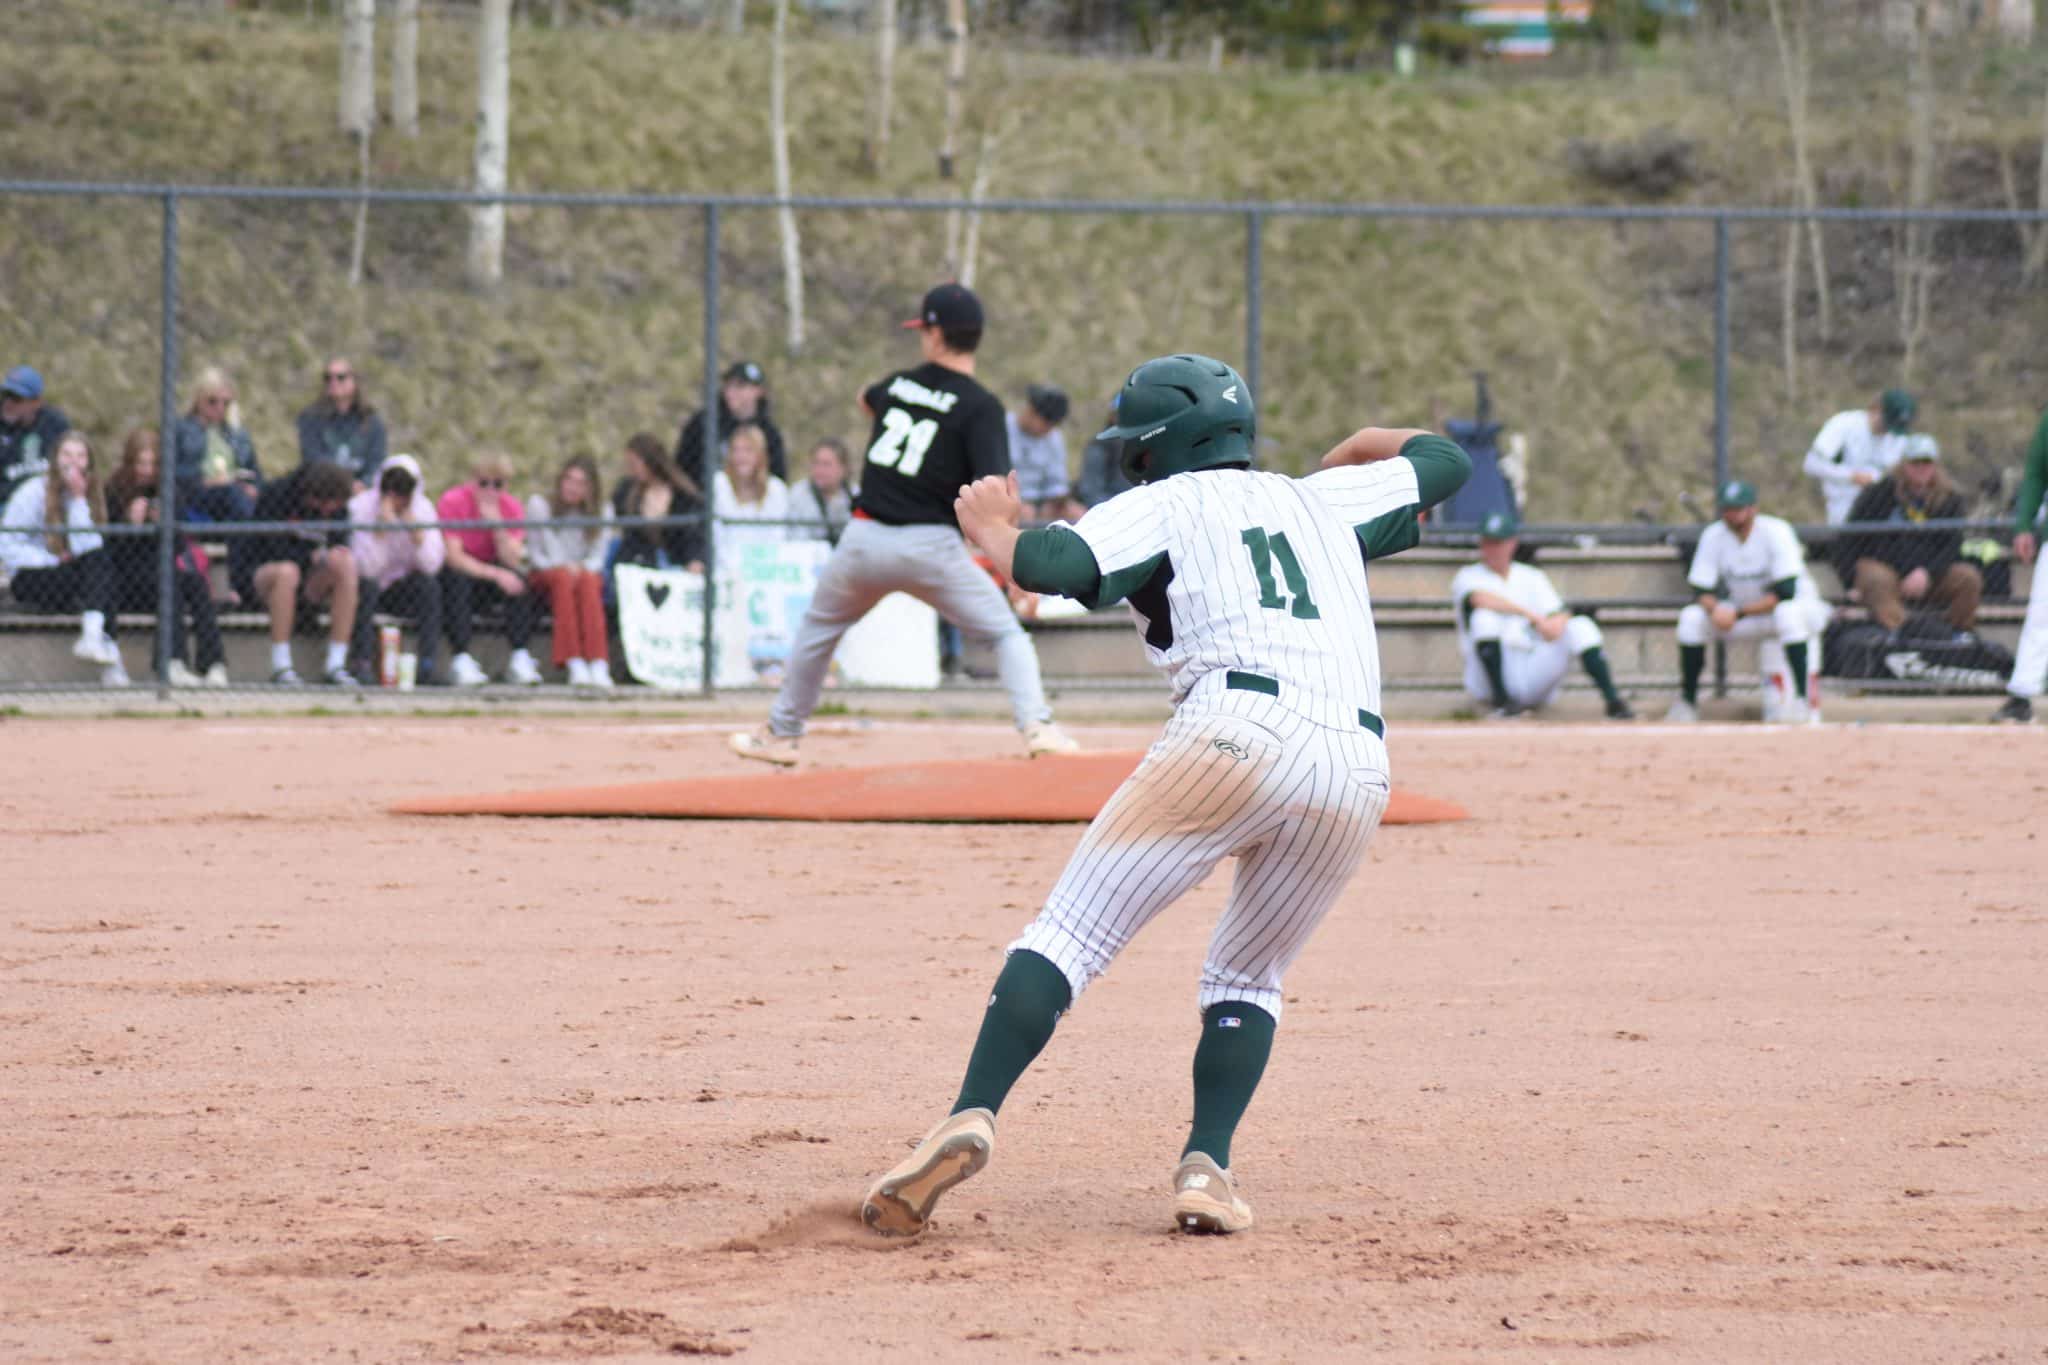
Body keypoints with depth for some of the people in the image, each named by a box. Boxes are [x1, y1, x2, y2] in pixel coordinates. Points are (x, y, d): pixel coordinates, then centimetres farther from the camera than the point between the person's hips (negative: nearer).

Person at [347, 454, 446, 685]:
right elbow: (367, 568, -29)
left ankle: (428, 666, -24)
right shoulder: (361, 507, -17)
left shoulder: (422, 508, -8)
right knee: (366, 585, -33)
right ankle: (364, 664, -29)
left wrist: (415, 529, -32)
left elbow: (432, 565, -20)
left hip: (400, 592, 2)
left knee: (428, 583, -25)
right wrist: (381, 527, -37)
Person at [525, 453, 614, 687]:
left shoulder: (601, 512, 10)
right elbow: (535, 553, 1)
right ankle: (575, 665, -49)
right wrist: (561, 567, -17)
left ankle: (599, 665, -50)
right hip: (545, 576, -1)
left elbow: (598, 556, 3)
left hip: (586, 573, 2)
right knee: (564, 578, -38)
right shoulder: (539, 505, 3)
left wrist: (583, 568, -19)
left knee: (588, 580, -36)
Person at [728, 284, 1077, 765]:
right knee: (1006, 633, 9)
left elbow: (866, 400, 35)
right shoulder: (980, 406, -7)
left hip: (865, 540, 3)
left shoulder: (900, 383, 8)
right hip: (931, 545, -3)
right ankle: (1037, 728, -11)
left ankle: (782, 734, 33)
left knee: (819, 628, 27)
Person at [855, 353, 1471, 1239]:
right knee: (1248, 975, 22)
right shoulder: (1324, 500, 30)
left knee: (1070, 933, -4)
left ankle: (970, 1120, -22)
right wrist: (1358, 449, 62)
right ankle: (1207, 1168, 2)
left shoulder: (1163, 506, 15)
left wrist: (991, 531, 20)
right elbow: (1445, 462, 44)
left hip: (1235, 733, -5)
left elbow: (1051, 565, -1)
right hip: (1358, 769, 5)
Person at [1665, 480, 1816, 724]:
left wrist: (1739, 612, -31)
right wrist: (1714, 608, -33)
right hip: (1739, 613, 4)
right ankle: (1687, 701, -12)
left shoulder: (1776, 532, -21)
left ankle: (1800, 698, -35)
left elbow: (1786, 593, -27)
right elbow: (1701, 591, -9)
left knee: (1789, 613, -38)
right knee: (1691, 617, -20)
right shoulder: (1713, 536, -9)